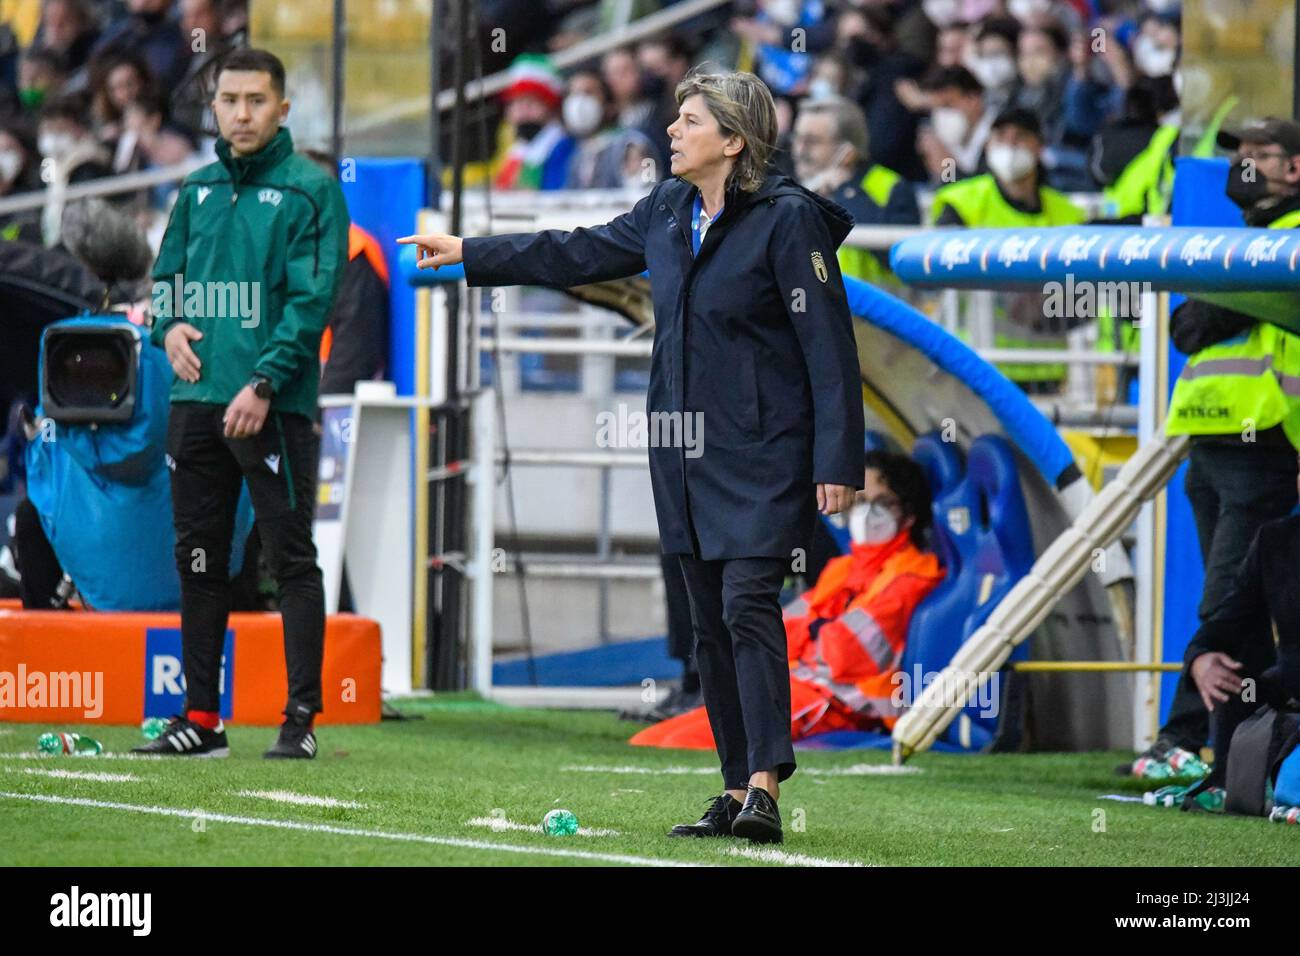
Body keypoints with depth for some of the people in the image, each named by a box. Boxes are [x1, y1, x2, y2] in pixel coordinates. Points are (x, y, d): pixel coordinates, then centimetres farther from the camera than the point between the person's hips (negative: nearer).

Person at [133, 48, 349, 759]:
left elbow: (312, 297, -11)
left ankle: (301, 718, -1)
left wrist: (264, 384, -18)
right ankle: (202, 718, 15)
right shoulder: (199, 189, 14)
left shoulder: (310, 189, -4)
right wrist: (168, 325, -2)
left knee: (291, 561, -3)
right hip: (196, 401, 6)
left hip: (275, 406, -6)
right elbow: (166, 274, 21)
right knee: (198, 560, 9)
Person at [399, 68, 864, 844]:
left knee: (748, 605, -17)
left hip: (762, 457, -8)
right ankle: (737, 792, 10)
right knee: (711, 624, 7)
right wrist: (468, 254, 27)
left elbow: (830, 345, -14)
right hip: (686, 453, 8)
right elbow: (583, 254, 24)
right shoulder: (669, 212, 9)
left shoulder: (788, 220, -13)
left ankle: (765, 787, -22)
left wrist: (837, 463, -18)